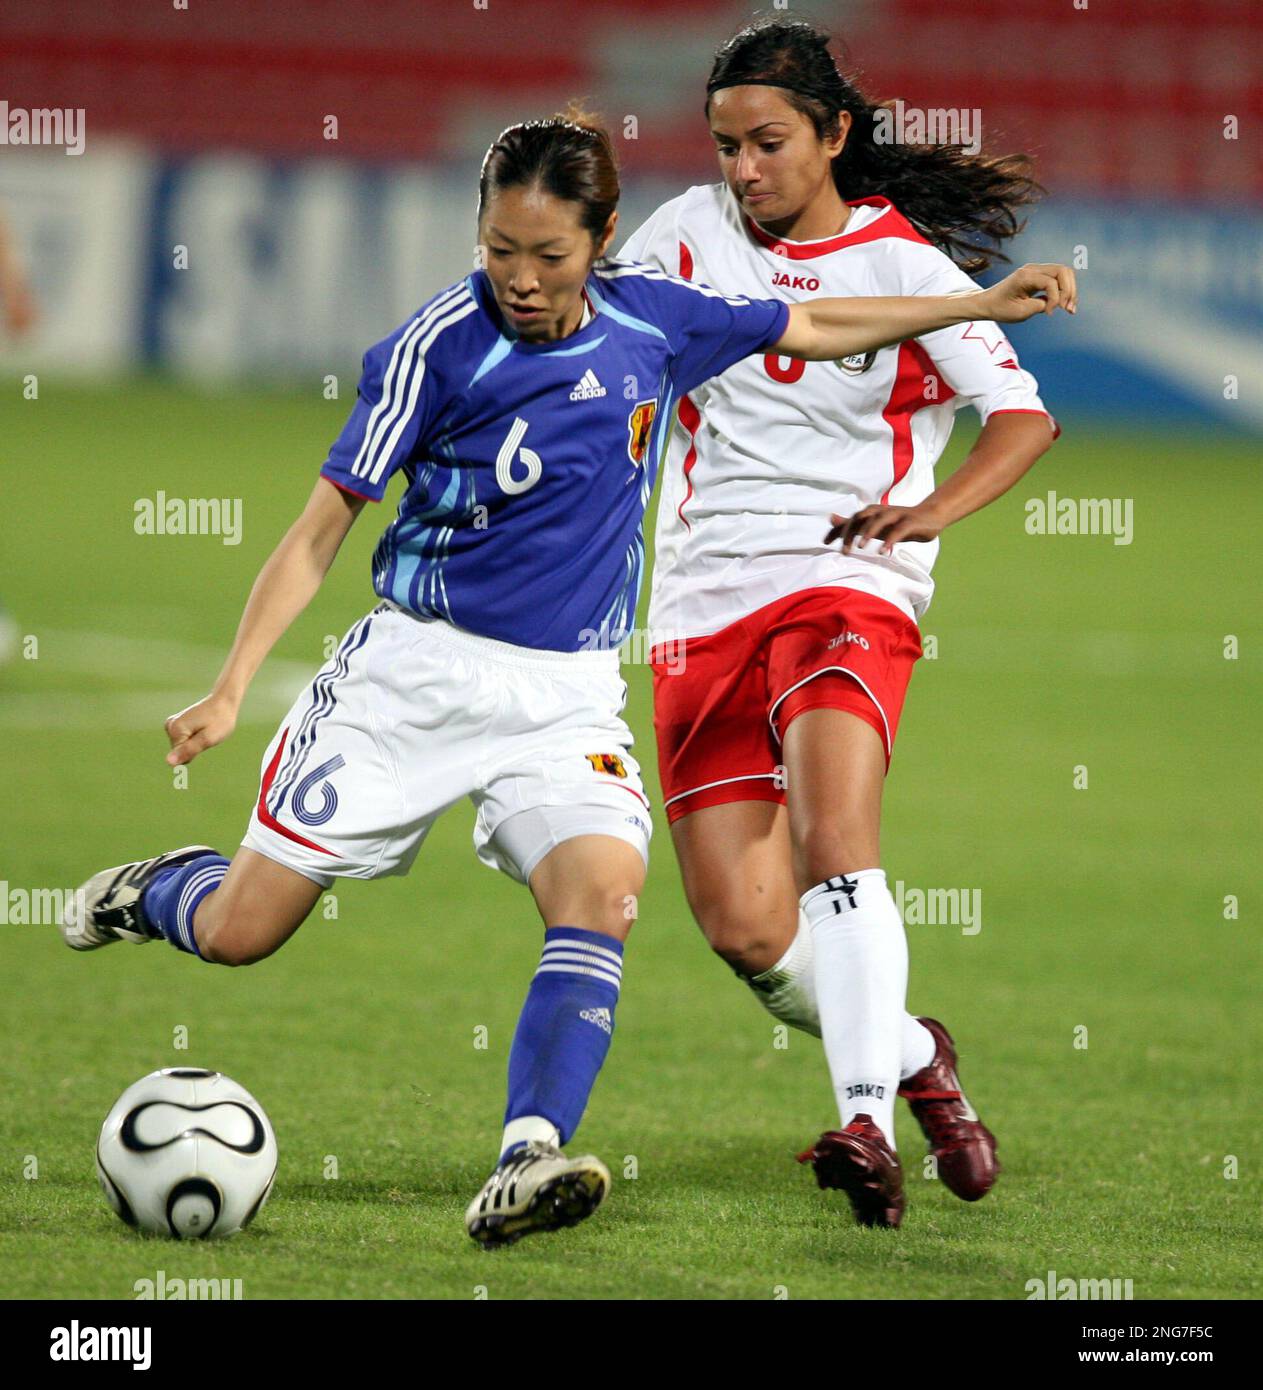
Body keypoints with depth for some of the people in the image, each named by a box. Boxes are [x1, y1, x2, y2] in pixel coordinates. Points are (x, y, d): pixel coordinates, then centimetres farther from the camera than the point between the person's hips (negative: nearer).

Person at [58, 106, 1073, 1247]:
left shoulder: (651, 321, -1)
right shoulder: (440, 343, -13)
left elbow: (821, 328, 16)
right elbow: (324, 526, -11)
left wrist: (986, 303, 12)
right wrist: (230, 691, -18)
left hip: (568, 694, 2)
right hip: (415, 670, -2)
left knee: (602, 890, -26)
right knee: (240, 933, 0)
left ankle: (523, 1169, -37)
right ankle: (152, 892, 36)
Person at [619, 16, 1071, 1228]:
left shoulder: (904, 263, -1)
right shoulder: (690, 234, 9)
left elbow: (1025, 417, -5)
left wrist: (931, 511, -22)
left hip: (844, 587, -4)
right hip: (705, 603, 4)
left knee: (833, 838, -30)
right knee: (746, 931, -4)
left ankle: (867, 1128, -35)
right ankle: (910, 1056, 22)